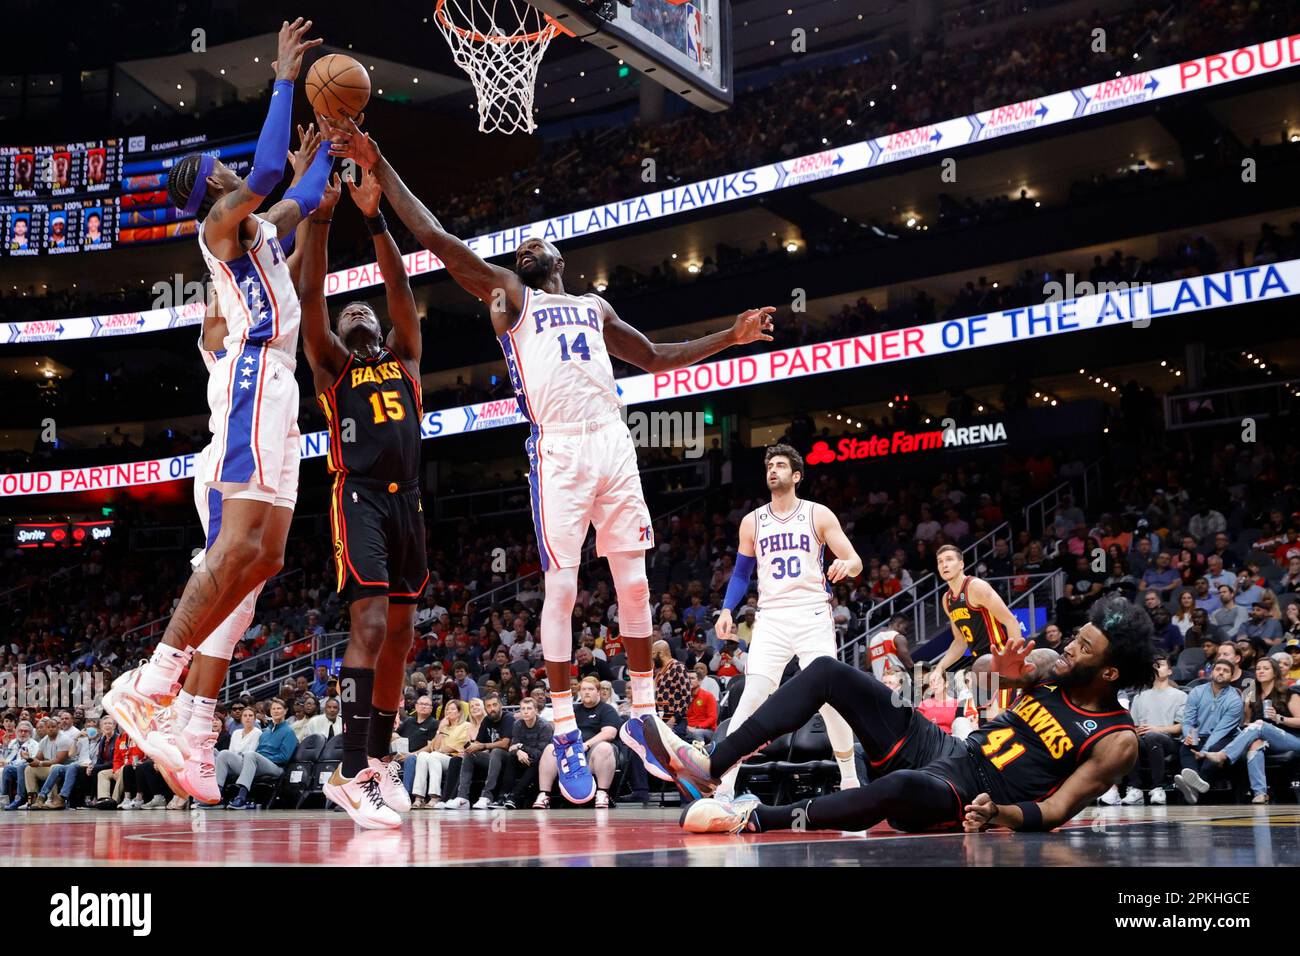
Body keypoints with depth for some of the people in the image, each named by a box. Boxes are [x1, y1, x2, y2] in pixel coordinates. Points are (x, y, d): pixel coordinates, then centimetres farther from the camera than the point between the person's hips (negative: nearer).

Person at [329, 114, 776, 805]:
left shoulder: (595, 307, 27)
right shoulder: (508, 294, 13)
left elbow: (656, 357, 35)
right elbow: (437, 239, 5)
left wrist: (731, 337, 30)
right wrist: (380, 169, -1)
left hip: (613, 442, 5)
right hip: (558, 449, -4)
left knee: (634, 583, 4)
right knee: (561, 587, -8)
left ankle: (641, 717, 15)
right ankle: (566, 736, -2)